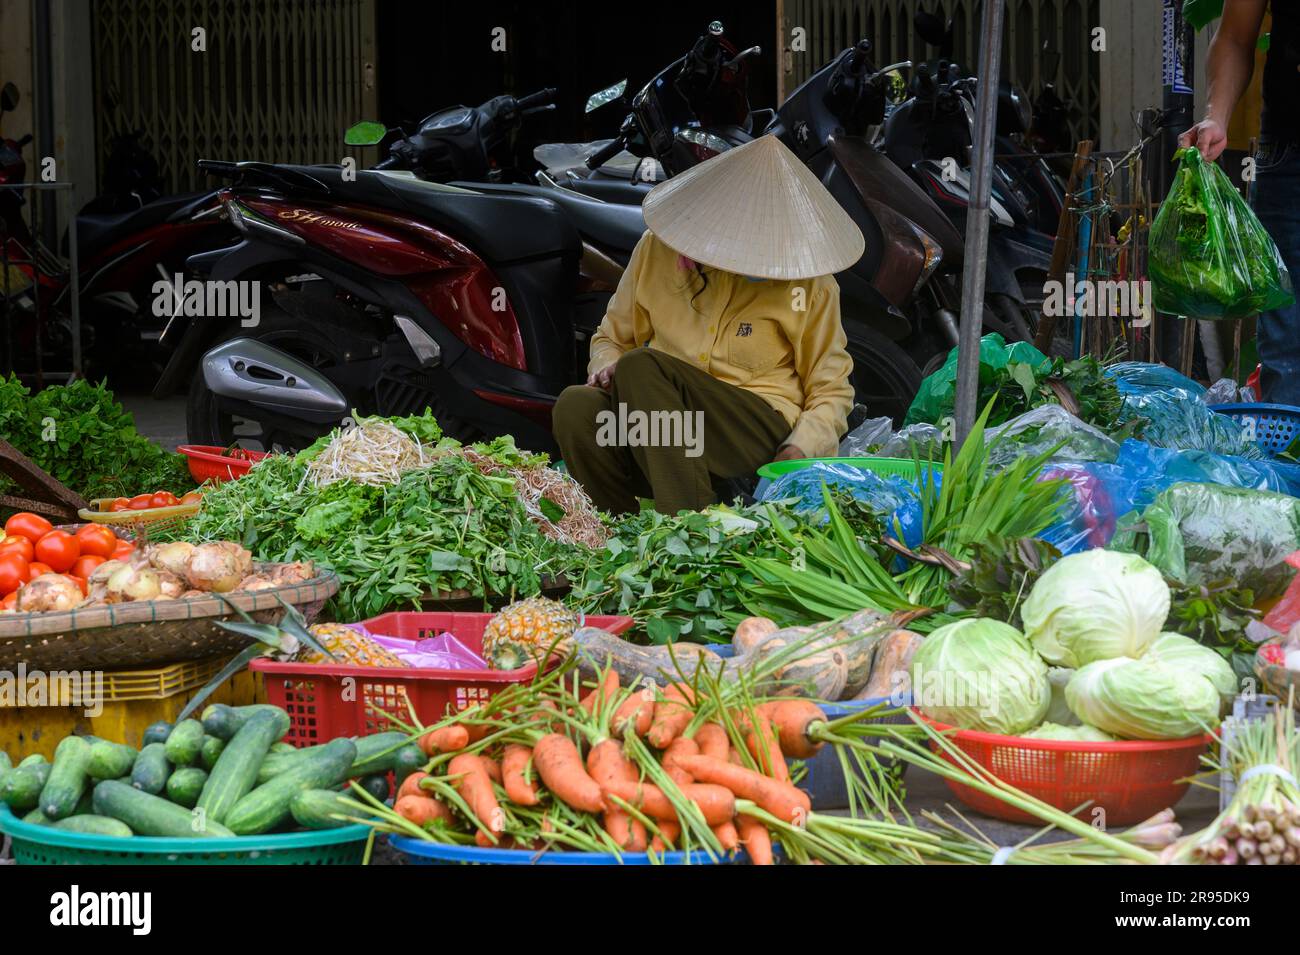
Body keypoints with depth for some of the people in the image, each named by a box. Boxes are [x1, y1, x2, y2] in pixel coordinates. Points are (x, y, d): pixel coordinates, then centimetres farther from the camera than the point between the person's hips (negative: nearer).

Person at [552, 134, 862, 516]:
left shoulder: (807, 281, 3)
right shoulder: (657, 249, 7)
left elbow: (832, 391, 10)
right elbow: (611, 338, 21)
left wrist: (799, 451, -11)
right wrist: (606, 368, -5)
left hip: (762, 432, -3)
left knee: (639, 367, -31)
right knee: (575, 406, -30)